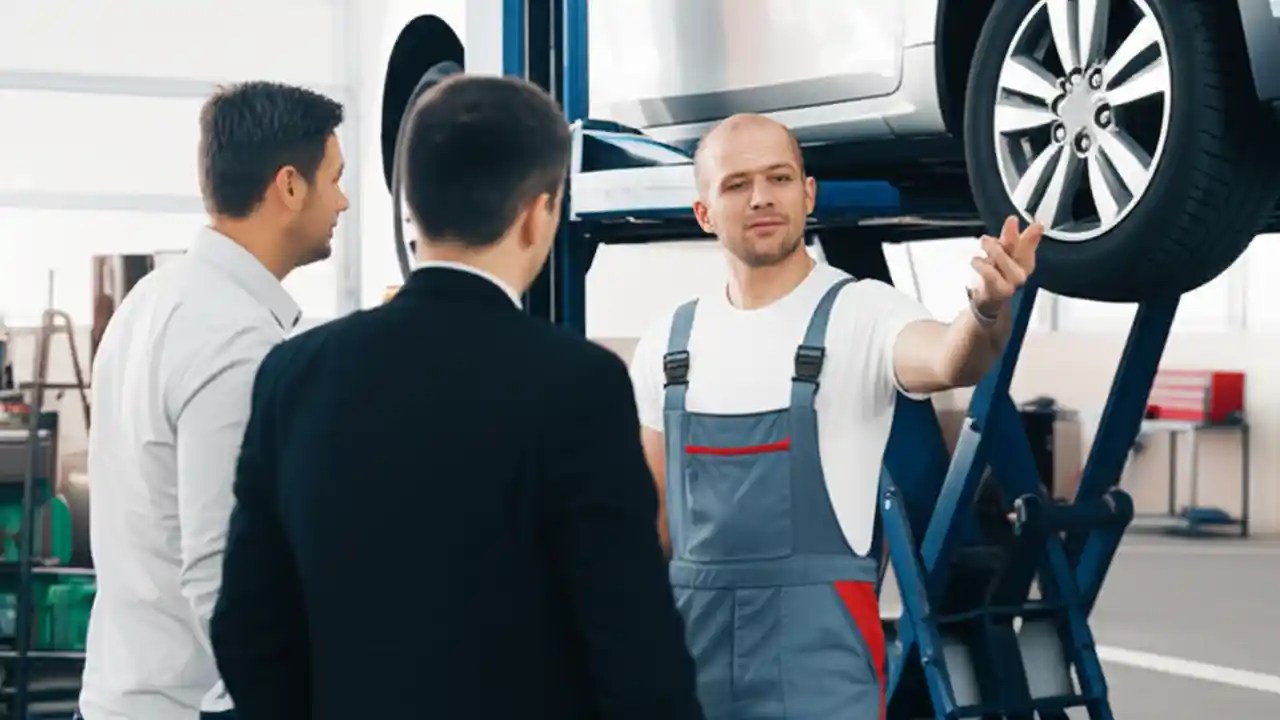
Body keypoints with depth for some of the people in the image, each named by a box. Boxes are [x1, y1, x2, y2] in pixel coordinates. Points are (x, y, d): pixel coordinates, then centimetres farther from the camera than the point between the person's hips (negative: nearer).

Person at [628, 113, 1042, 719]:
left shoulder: (859, 312, -6)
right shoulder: (667, 343, 8)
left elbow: (946, 363, -29)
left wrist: (987, 311, -51)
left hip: (817, 643, -4)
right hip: (691, 633, 5)